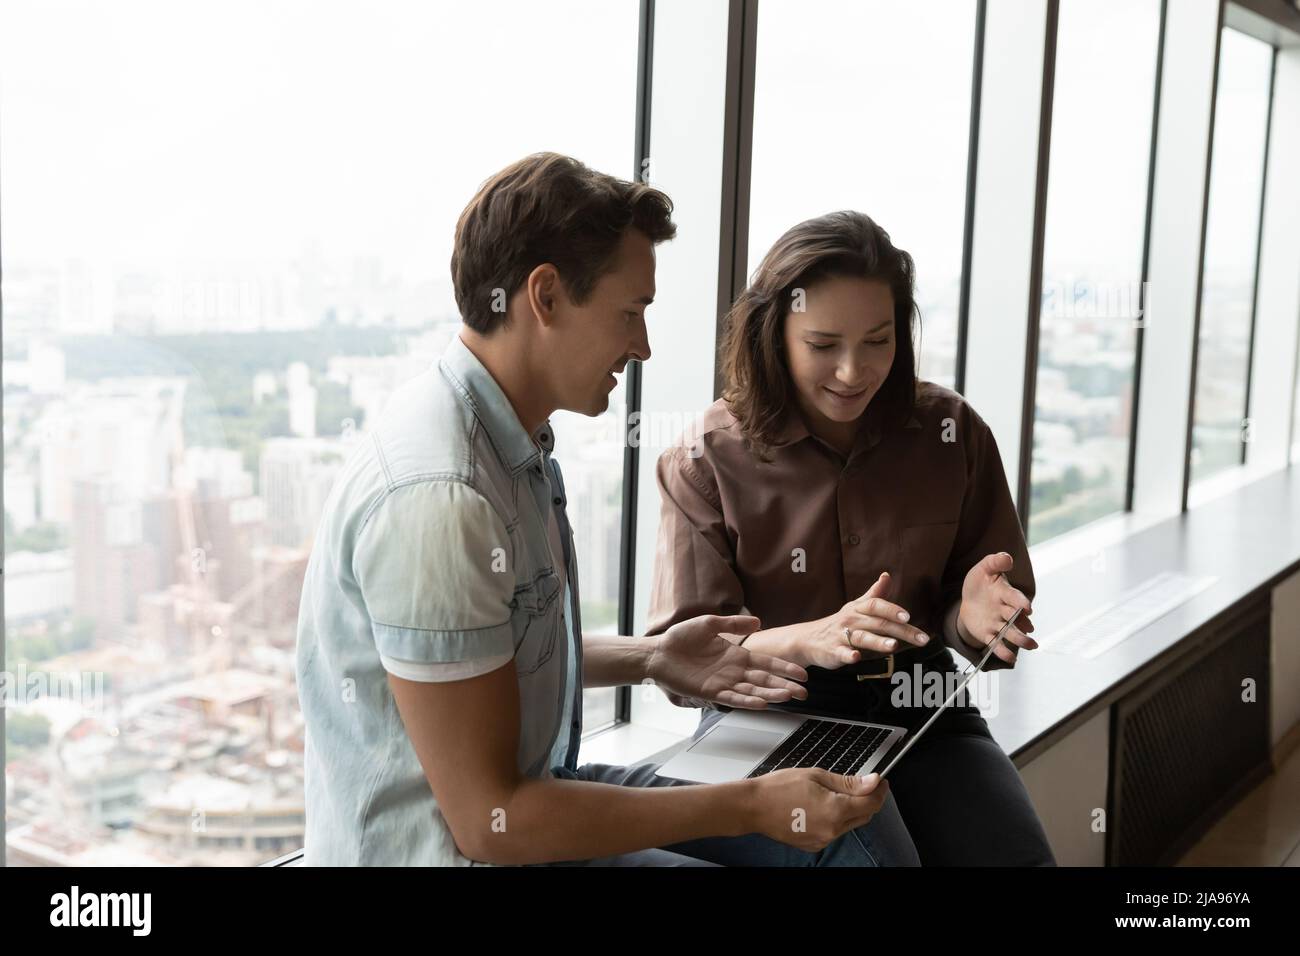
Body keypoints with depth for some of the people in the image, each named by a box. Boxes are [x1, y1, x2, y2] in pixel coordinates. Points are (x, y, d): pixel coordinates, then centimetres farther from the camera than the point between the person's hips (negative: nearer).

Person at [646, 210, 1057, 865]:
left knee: (1015, 856, -21)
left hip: (918, 709, 3)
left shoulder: (952, 432, 0)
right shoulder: (707, 460, -6)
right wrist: (809, 640, -28)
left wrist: (974, 616, -19)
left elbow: (988, 613, 7)